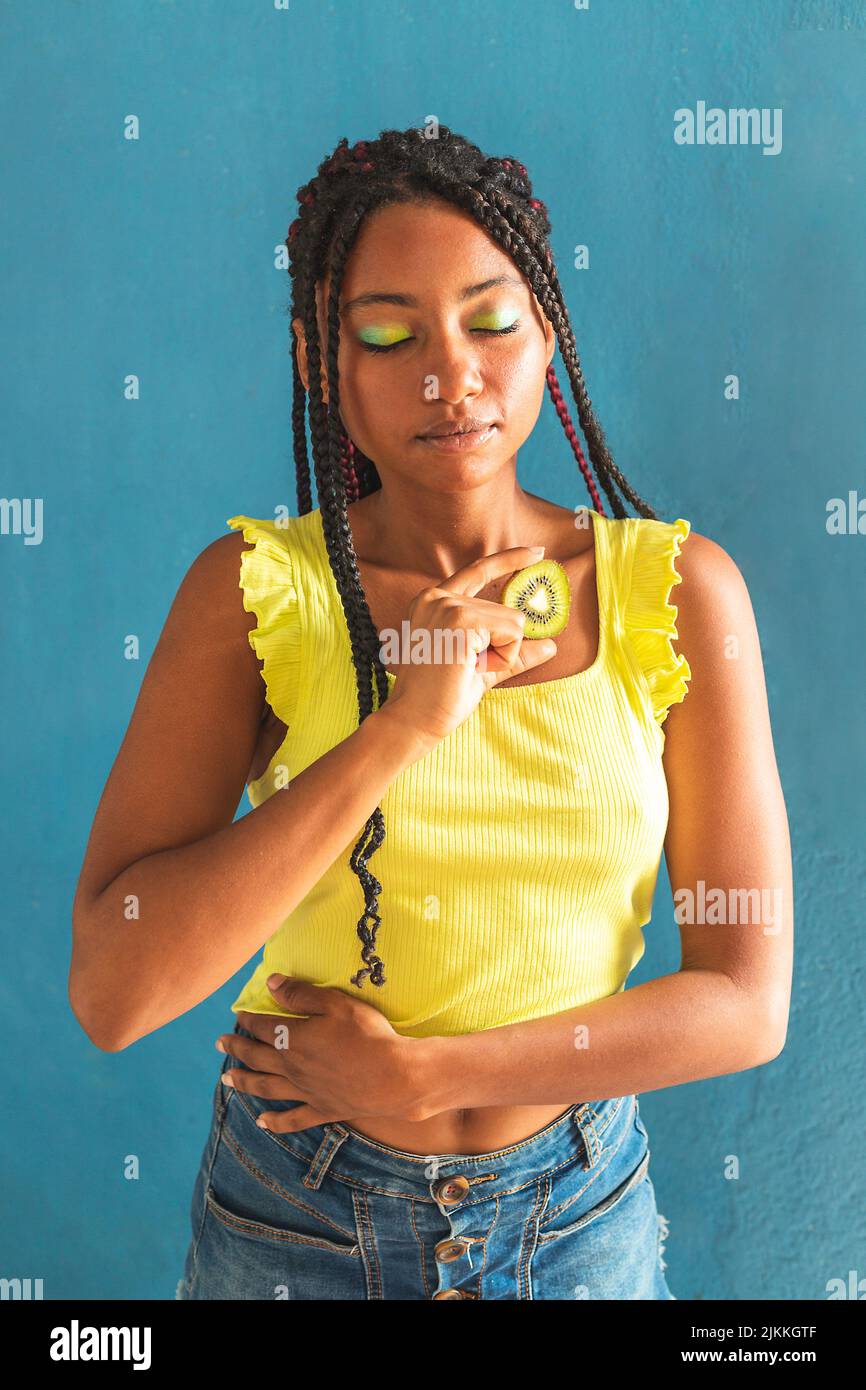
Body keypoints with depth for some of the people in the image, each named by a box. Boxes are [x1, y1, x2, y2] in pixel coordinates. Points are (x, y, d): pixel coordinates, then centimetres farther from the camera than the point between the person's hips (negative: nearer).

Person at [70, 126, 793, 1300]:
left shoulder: (677, 589, -11)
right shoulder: (254, 588, -13)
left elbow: (747, 1002, -11)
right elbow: (110, 992, -21)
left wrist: (417, 1074, -16)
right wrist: (397, 728, -28)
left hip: (581, 1212, 1)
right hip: (294, 1216, 0)